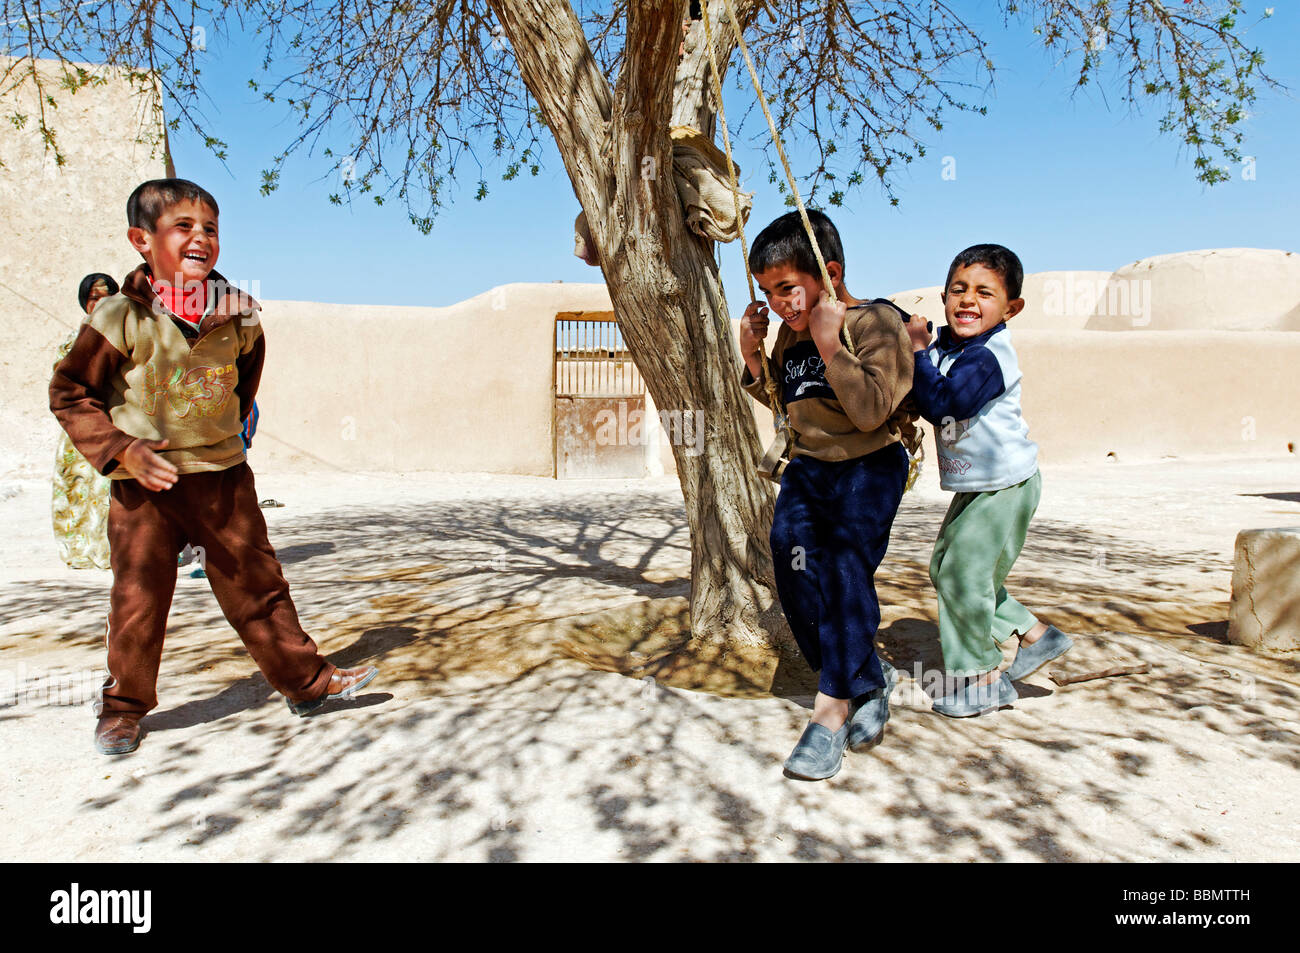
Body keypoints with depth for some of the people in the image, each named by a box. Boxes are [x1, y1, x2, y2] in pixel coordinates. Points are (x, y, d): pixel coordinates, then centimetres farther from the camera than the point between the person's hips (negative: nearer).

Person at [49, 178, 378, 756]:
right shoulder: (121, 318, -11)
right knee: (138, 597, 4)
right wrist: (121, 448, -15)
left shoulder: (238, 315, 0)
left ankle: (304, 680, 19)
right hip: (145, 483, -3)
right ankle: (123, 706, 25)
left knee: (256, 580, 9)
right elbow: (69, 393, -5)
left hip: (223, 474, 3)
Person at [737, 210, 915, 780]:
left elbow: (871, 411, -24)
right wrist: (752, 359, 6)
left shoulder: (876, 323, -13)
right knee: (797, 577, -3)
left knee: (845, 576, -15)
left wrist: (829, 345, -28)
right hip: (807, 467, 7)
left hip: (867, 466, -7)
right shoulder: (789, 333, 8)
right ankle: (870, 681, 16)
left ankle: (829, 716, -6)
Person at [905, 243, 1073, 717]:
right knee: (946, 567, 15)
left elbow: (940, 402, -33)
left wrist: (918, 349, -25)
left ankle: (982, 678, 14)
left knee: (964, 571, -5)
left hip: (1005, 484, -9)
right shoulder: (944, 344, 3)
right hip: (975, 485, 10)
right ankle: (1032, 635, 28)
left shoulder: (988, 356, -24)